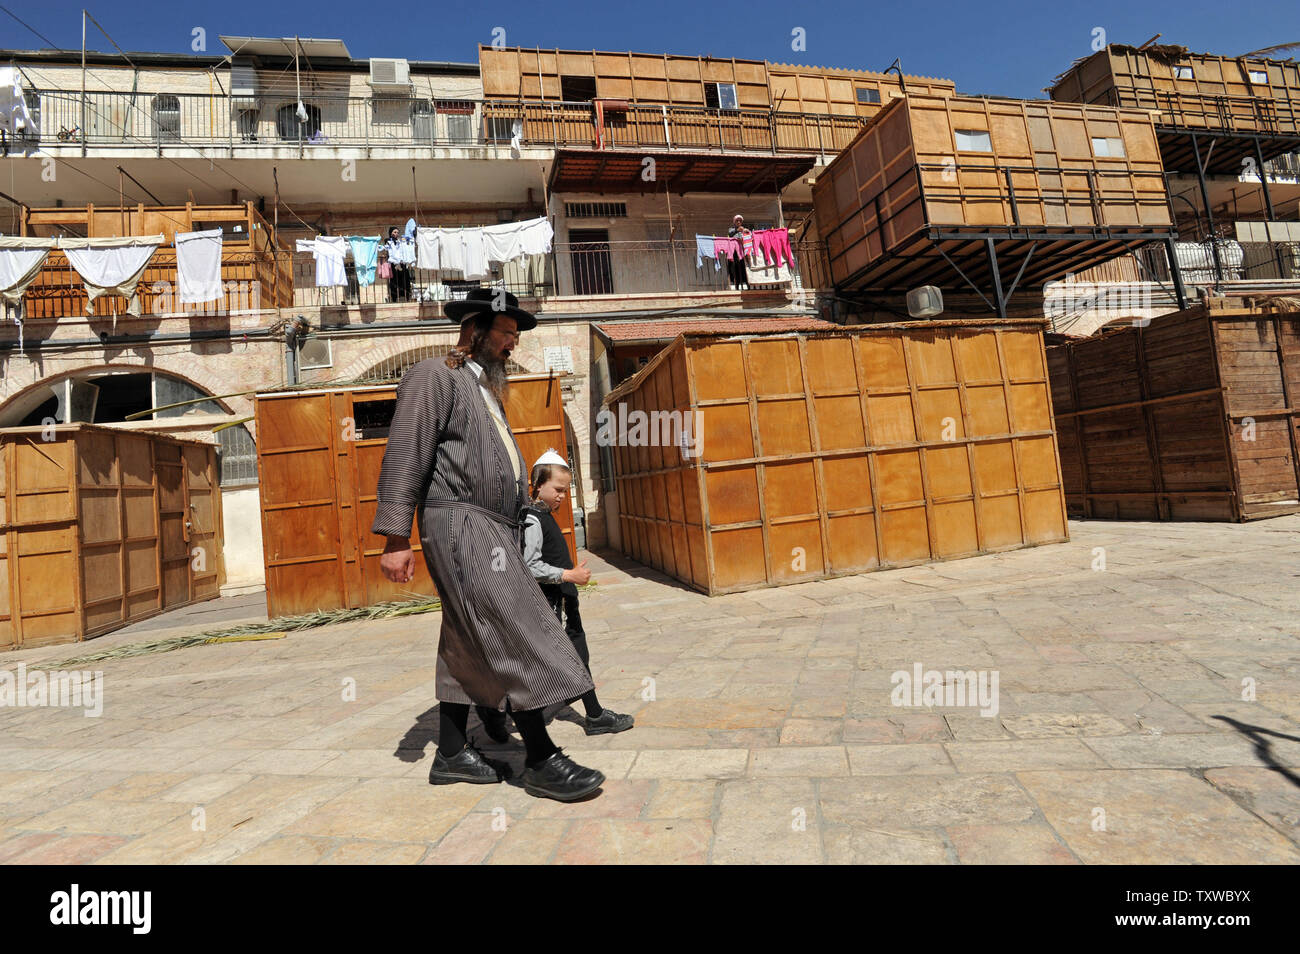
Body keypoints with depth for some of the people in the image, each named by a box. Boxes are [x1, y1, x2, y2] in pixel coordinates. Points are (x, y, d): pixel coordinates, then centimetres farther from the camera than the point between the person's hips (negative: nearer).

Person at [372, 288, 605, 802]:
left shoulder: (487, 388, 23)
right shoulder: (434, 376, -4)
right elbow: (405, 457, -11)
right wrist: (396, 538, -17)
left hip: (490, 529, 9)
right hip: (461, 525, -9)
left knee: (467, 644, 11)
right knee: (518, 637, -12)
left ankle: (451, 754, 21)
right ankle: (541, 760, -5)